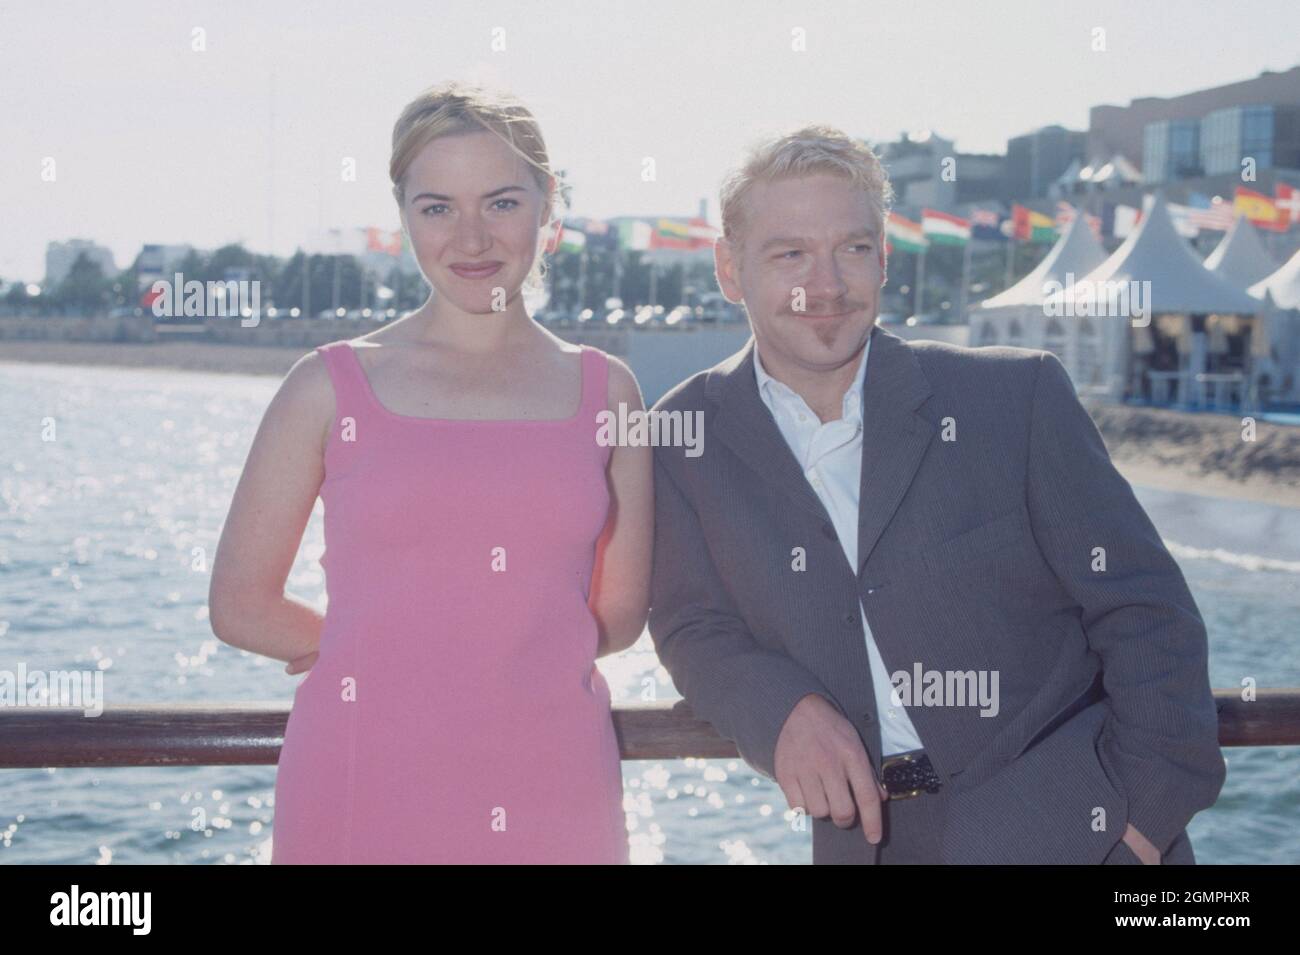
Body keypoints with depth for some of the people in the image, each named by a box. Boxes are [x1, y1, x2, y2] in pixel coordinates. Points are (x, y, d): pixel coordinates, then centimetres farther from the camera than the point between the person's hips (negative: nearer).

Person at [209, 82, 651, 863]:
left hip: (556, 800, 2)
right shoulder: (332, 386, 0)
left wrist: (396, 648, 8)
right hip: (364, 797, -1)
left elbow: (619, 616, 9)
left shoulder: (604, 392, 6)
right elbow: (240, 606, 3)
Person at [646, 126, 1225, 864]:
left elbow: (1145, 615, -5)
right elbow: (695, 628, 2)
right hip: (865, 835, 2)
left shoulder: (1020, 397, -6)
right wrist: (786, 710, -18)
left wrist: (1146, 812, -14)